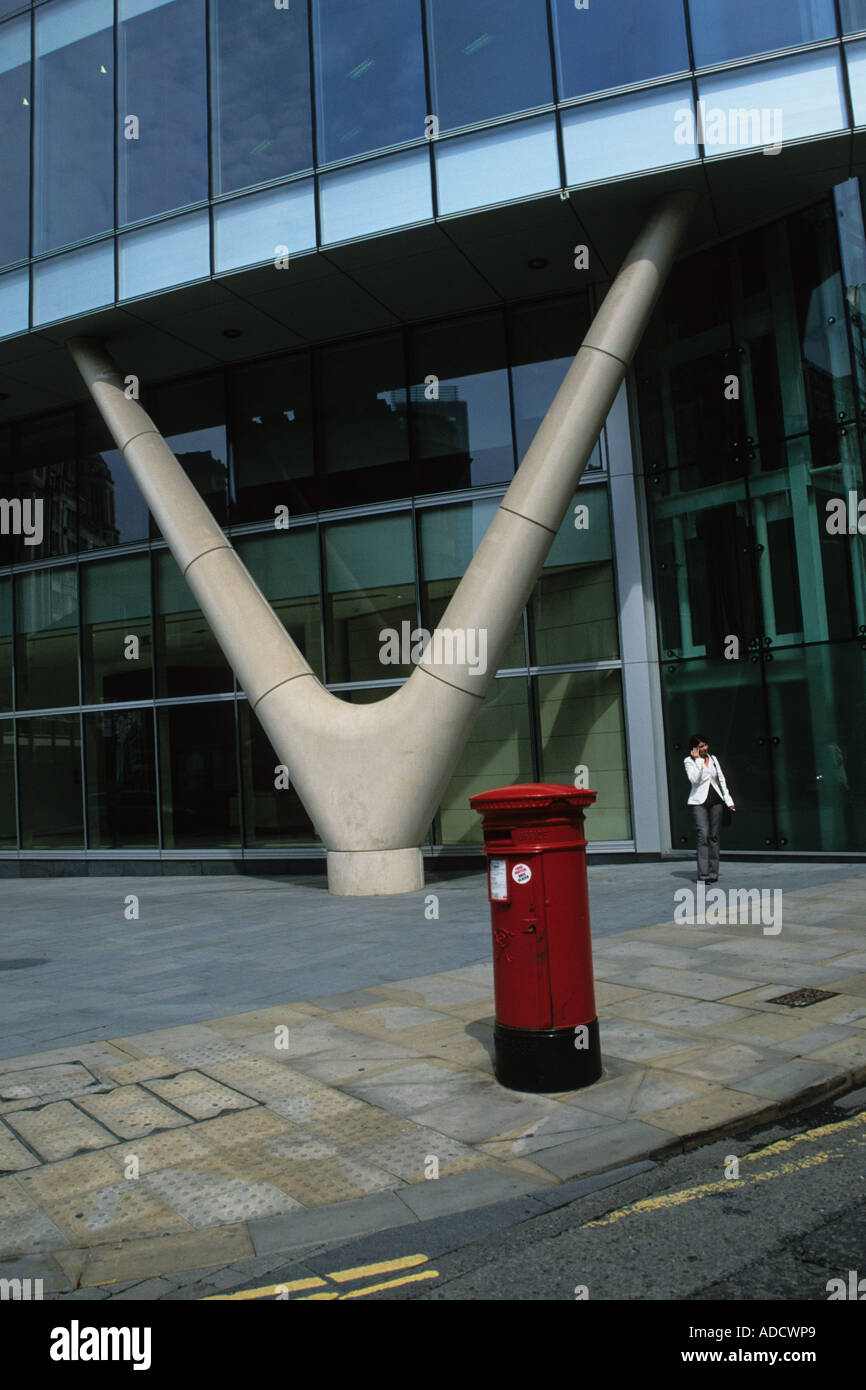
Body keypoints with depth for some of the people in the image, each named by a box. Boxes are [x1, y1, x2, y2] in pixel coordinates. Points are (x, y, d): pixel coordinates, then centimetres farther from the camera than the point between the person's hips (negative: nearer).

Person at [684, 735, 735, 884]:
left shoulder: (713, 758, 12)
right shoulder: (689, 761, -2)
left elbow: (721, 779, 16)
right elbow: (694, 779, -18)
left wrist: (728, 800, 11)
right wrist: (698, 760, -16)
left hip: (716, 801, 4)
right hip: (699, 802, -4)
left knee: (714, 836, 5)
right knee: (703, 835, -15)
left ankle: (713, 873, 11)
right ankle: (703, 874, -17)